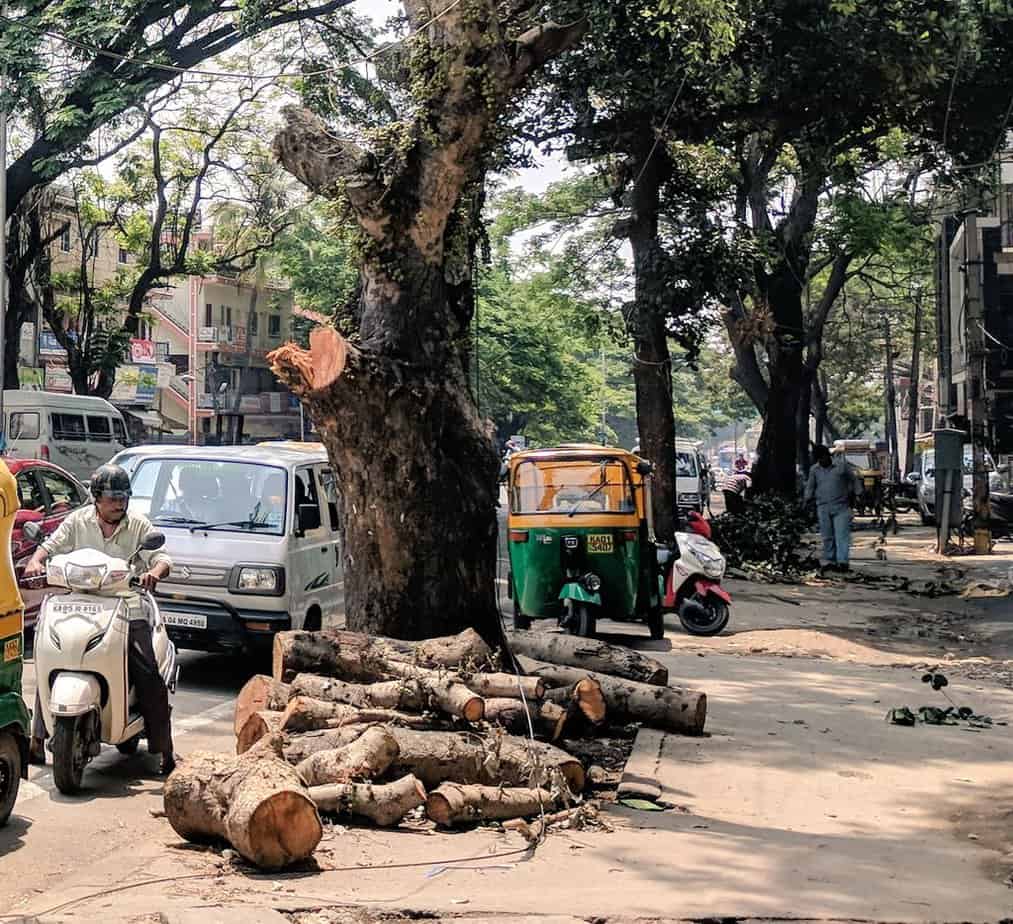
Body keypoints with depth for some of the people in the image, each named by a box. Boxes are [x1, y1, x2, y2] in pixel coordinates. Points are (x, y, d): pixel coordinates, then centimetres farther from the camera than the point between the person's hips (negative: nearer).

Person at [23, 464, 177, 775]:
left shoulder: (138, 525, 5)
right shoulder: (77, 522, 7)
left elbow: (161, 557, -2)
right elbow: (51, 545, 3)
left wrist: (155, 572, -25)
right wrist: (35, 561, -20)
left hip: (128, 612, -1)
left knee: (149, 676, -13)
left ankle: (163, 749, -6)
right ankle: (37, 737, 6)